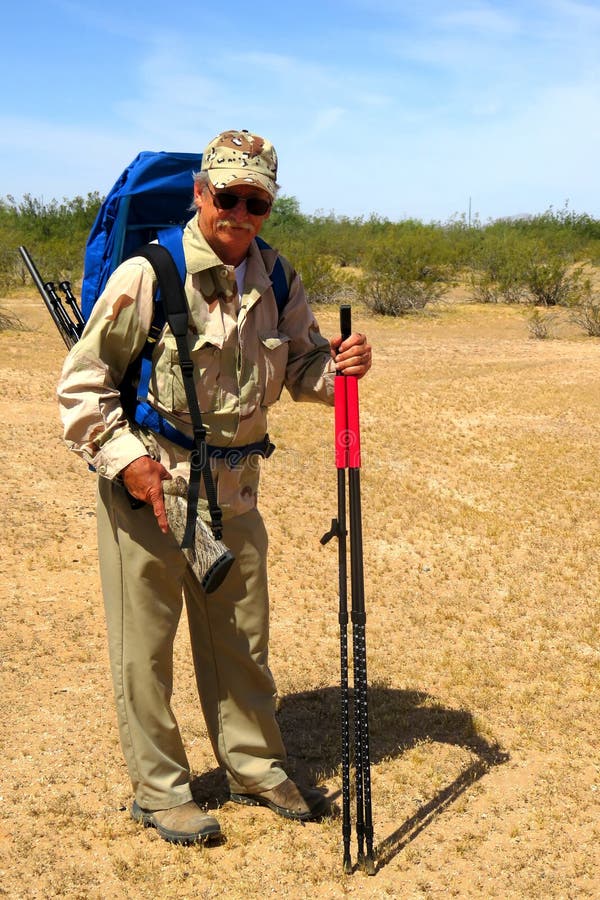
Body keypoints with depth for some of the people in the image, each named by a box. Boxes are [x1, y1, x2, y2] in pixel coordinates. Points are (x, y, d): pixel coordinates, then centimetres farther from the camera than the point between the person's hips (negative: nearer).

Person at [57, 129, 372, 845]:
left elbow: (300, 368, 9)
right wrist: (124, 457, -17)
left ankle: (254, 766, 34)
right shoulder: (148, 275, -14)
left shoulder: (275, 279, 2)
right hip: (148, 484, -5)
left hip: (233, 485, 5)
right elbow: (83, 379, -10)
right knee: (144, 642, 5)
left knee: (240, 634, 16)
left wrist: (339, 366, -13)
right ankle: (158, 790, 21)